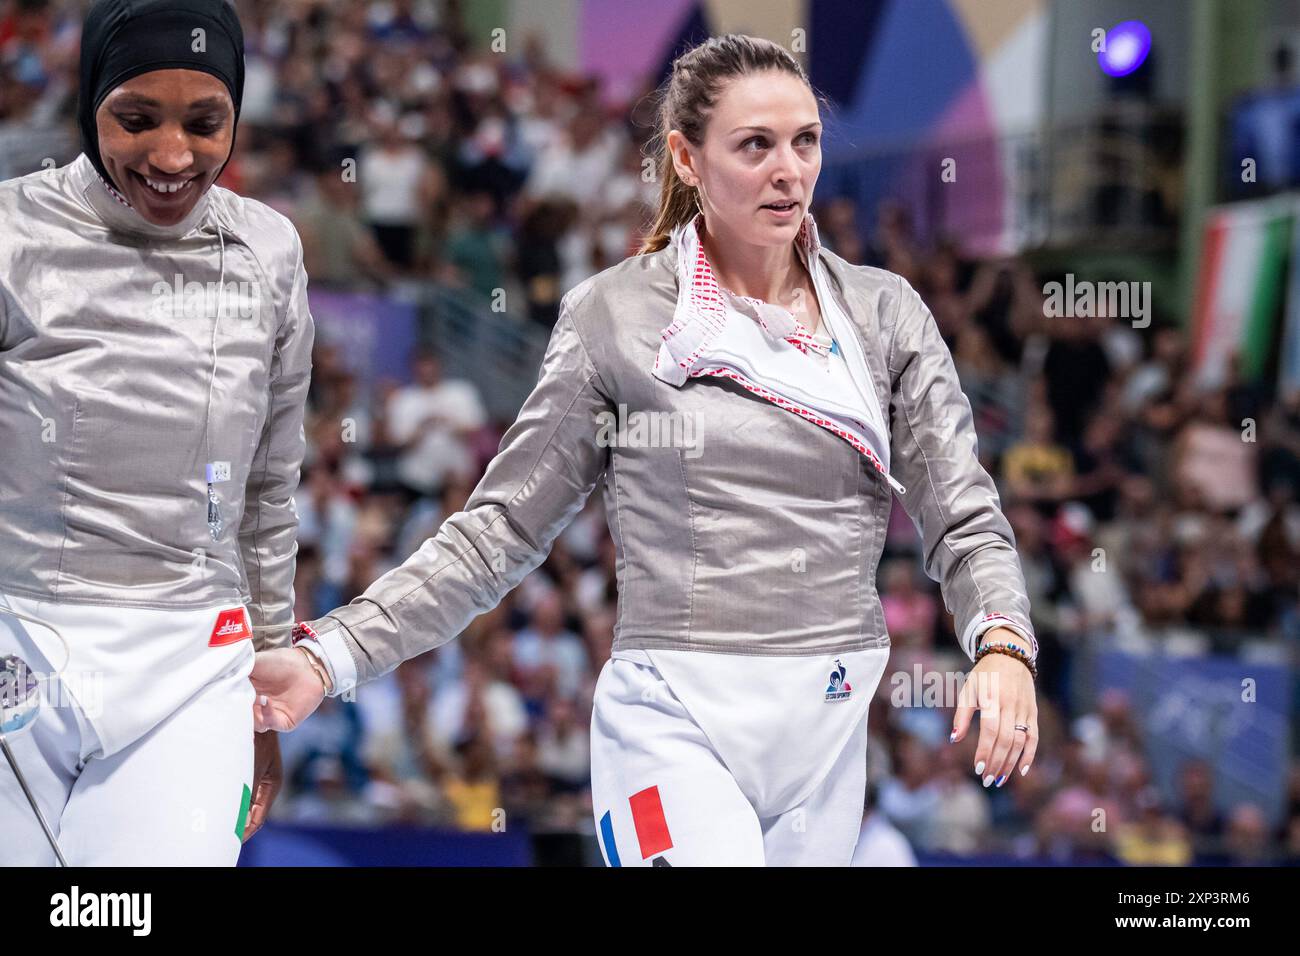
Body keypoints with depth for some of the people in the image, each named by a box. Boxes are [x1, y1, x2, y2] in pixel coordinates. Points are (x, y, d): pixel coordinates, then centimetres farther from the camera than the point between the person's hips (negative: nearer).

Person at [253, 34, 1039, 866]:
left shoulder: (886, 314, 8)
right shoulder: (615, 315, 1)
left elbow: (966, 522, 6)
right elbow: (500, 531, 4)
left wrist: (1004, 646, -16)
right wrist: (330, 658, -5)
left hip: (829, 732, 3)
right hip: (674, 725, -3)